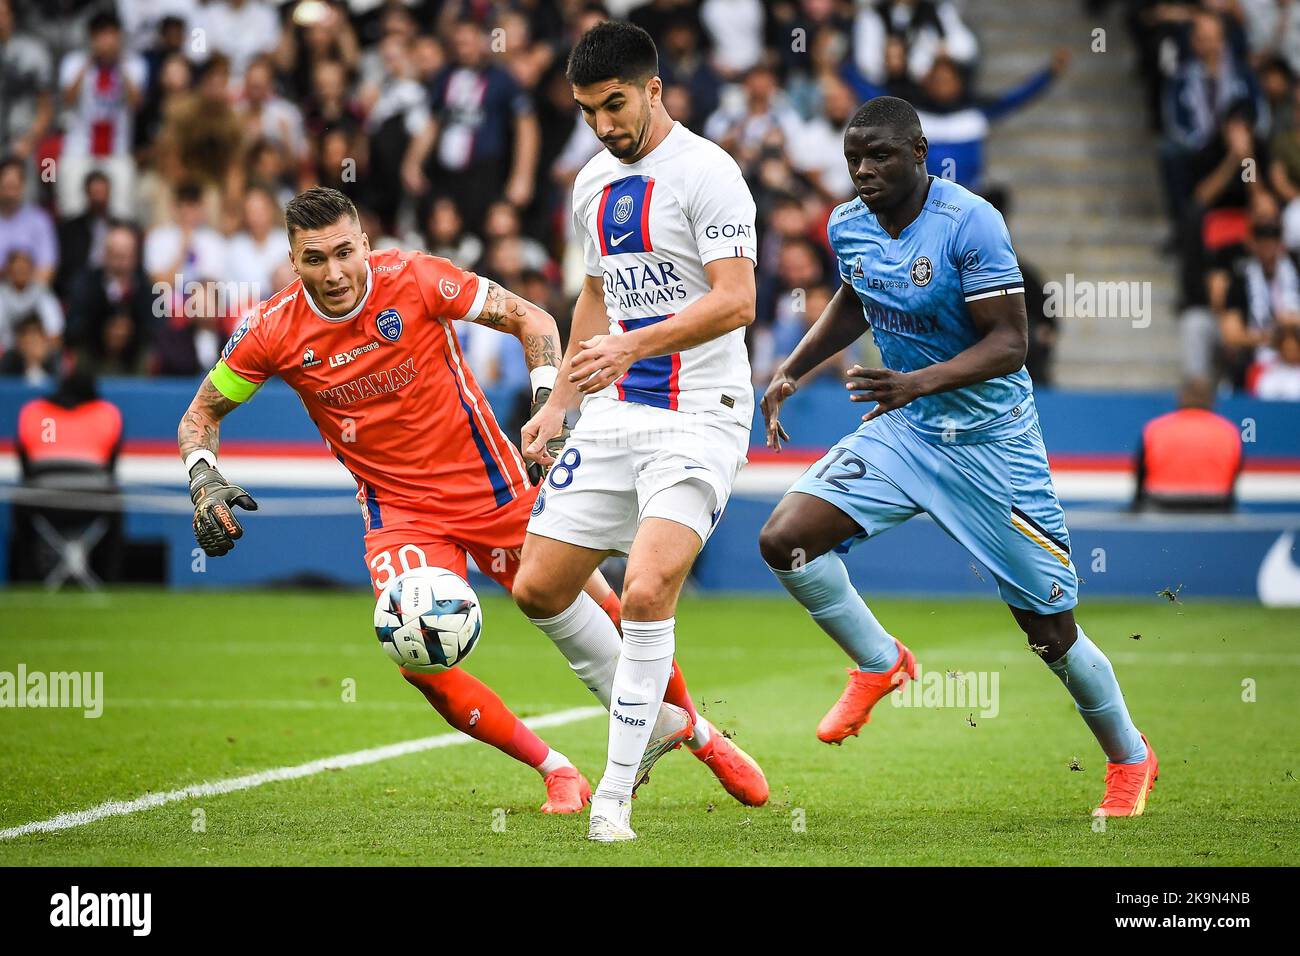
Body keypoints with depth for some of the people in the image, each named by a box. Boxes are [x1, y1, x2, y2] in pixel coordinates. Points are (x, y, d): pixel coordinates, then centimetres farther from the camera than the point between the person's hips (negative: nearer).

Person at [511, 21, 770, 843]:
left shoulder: (706, 172, -12)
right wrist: (559, 402, 21)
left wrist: (631, 347, -29)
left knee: (646, 591, -22)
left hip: (699, 414, -8)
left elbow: (735, 300, -20)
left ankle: (616, 791, -12)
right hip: (615, 413, 8)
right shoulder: (594, 183, 13)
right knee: (539, 589, 6)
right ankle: (659, 720, 26)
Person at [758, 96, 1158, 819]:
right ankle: (880, 663, 10)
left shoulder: (970, 223, -21)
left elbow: (1010, 343, -23)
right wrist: (790, 372, 12)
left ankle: (1131, 760, 24)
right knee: (785, 540, -14)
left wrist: (920, 382, -35)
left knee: (1052, 631, 0)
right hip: (903, 432, 5)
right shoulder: (848, 227, -1)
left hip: (990, 440, -5)